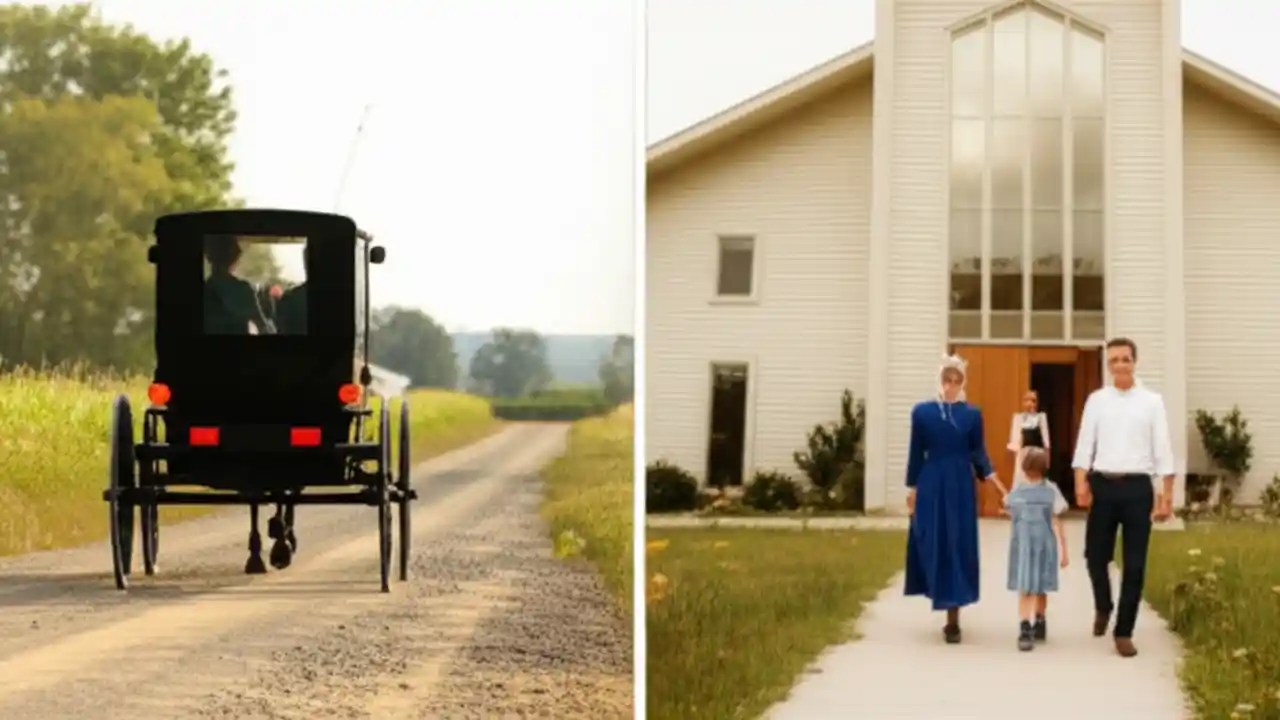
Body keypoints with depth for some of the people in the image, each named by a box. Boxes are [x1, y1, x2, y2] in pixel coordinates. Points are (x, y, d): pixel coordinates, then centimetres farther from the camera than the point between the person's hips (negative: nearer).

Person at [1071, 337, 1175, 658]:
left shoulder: (1152, 401, 2)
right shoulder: (1096, 400, 5)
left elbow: (1162, 449, 1)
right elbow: (1085, 444, 1)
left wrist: (1167, 495, -3)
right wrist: (1081, 483, -12)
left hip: (1137, 487, -1)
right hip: (1103, 486, 1)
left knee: (1135, 565, 2)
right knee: (1096, 555, 7)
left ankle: (1124, 632, 14)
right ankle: (1102, 607, 37)